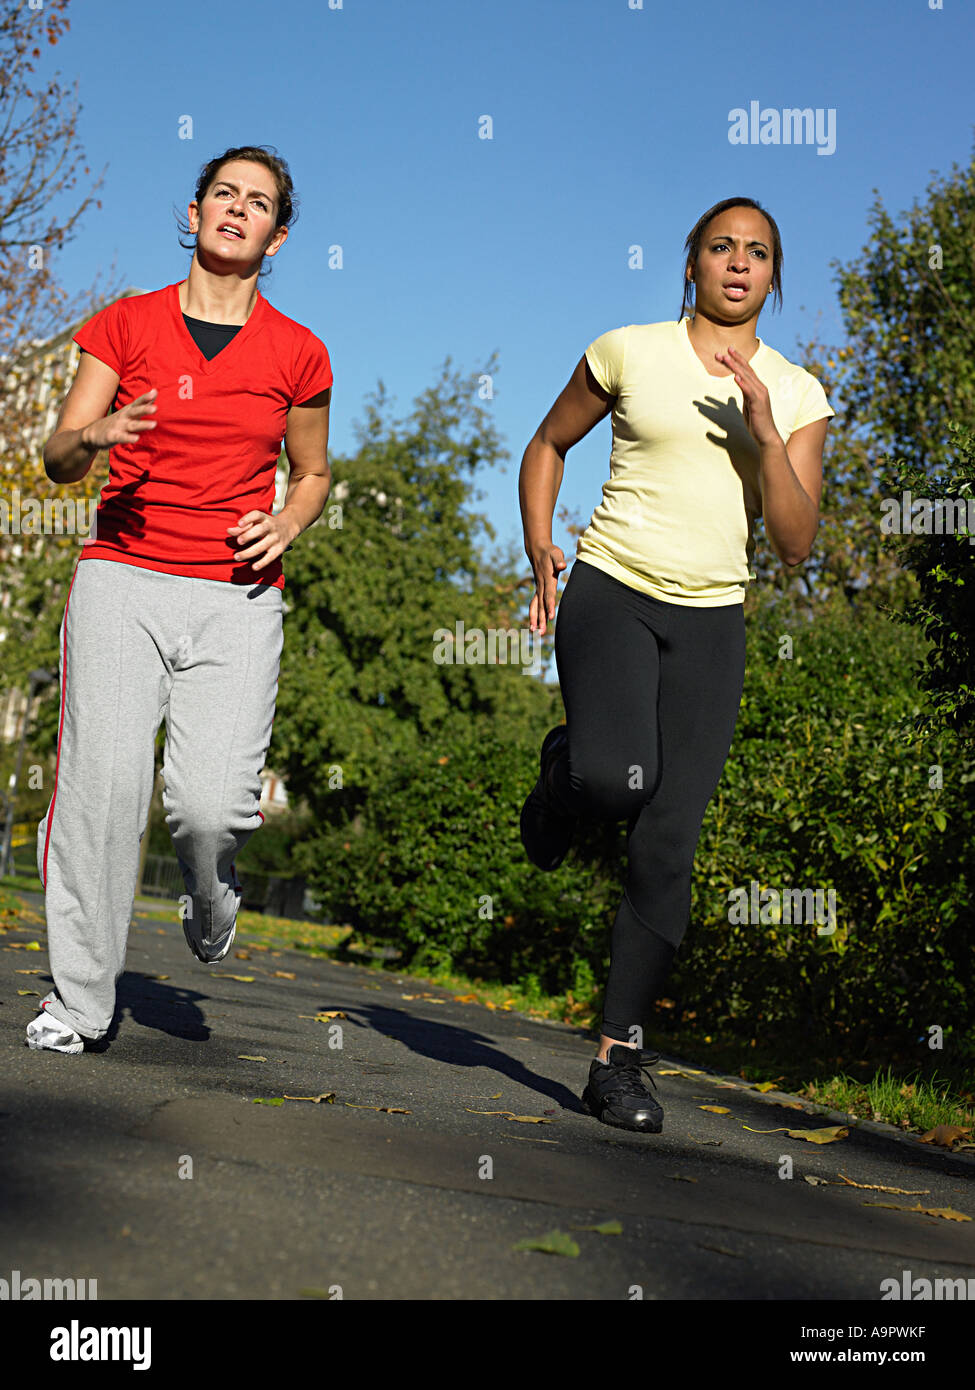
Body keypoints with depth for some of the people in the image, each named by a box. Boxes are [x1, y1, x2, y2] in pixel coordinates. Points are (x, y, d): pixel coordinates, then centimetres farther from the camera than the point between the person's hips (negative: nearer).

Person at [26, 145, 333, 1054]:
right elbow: (58, 459, 4)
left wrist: (286, 526, 0)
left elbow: (312, 474, 21)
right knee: (104, 782, -13)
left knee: (212, 804, -14)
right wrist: (95, 435, -19)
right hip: (123, 578, 0)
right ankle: (79, 996, 1)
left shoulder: (297, 354, 8)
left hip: (237, 600, 0)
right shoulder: (125, 324, 7)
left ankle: (210, 898, 23)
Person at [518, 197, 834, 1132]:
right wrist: (540, 549, 2)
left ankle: (618, 1060, 6)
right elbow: (548, 444, 17)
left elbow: (795, 544, 2)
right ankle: (562, 775, 9)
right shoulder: (629, 352, 4)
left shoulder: (796, 393, 9)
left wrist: (763, 430, -11)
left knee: (667, 846, -5)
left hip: (710, 618, 2)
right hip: (611, 588, -2)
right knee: (613, 778, -30)